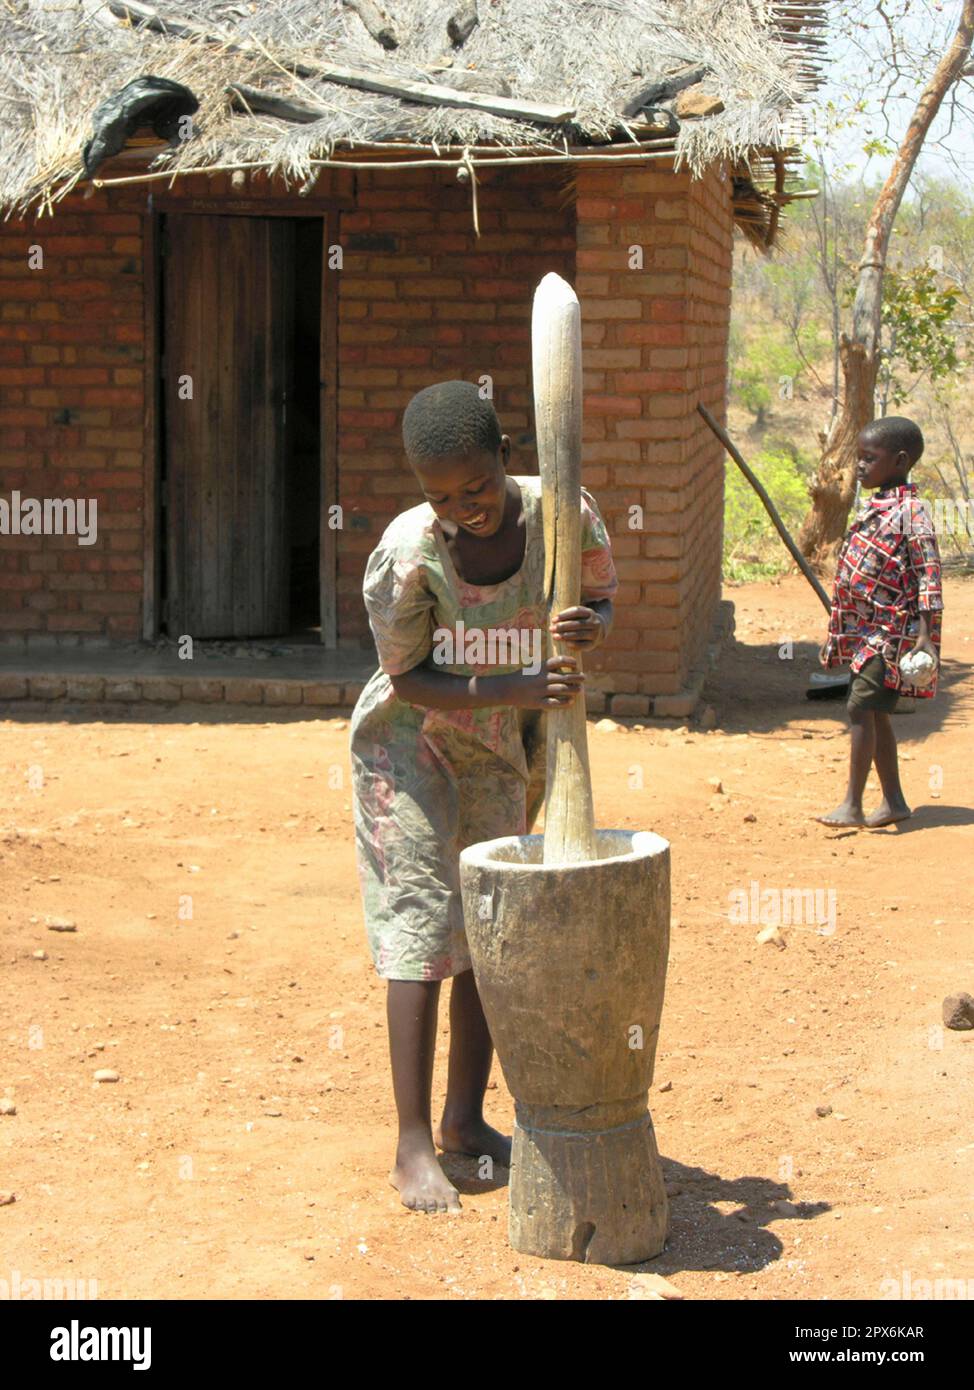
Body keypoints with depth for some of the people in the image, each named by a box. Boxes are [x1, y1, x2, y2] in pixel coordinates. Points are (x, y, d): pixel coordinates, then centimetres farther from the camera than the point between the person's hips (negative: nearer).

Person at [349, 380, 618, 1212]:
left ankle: (466, 1118, 23)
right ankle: (413, 1146, -6)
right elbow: (409, 678, -20)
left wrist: (590, 626, -29)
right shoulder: (407, 556, -29)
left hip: (504, 747, 4)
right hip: (413, 740, -4)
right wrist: (517, 690, -34)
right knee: (423, 930, -9)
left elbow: (603, 597, -4)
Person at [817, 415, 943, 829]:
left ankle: (852, 805, -9)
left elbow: (928, 576, -19)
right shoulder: (875, 507, 13)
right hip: (867, 631, 9)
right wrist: (839, 632, 22)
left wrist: (925, 636, -25)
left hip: (890, 631, -9)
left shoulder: (910, 512, -15)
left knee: (862, 707, -12)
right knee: (873, 712, 12)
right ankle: (893, 801, 20)